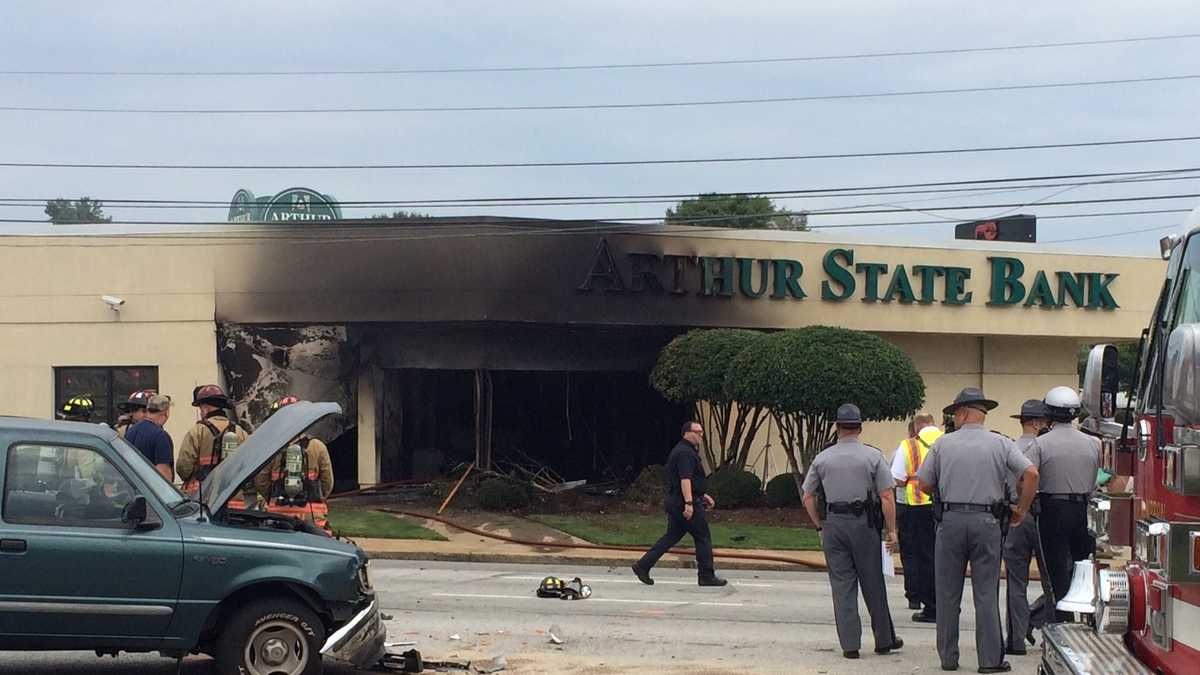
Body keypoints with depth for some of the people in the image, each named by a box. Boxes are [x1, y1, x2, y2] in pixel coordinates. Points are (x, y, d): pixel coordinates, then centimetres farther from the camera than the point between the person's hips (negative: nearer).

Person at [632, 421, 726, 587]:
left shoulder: (686, 451, 20)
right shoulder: (685, 453, -15)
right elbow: (685, 479, -25)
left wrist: (703, 495, 31)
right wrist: (689, 503, -31)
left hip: (674, 502, 11)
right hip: (686, 502, -11)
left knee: (671, 536, 12)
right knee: (703, 537, -1)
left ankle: (643, 566, 7)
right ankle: (706, 576, 5)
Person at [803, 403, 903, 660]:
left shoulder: (822, 458, 4)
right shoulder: (873, 456, -3)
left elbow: (808, 497, 6)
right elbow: (887, 496, -7)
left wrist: (820, 525, 15)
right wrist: (891, 530, -1)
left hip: (833, 524, 1)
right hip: (863, 523, -1)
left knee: (842, 585, 4)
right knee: (873, 584, 9)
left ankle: (850, 644, 2)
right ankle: (884, 640, 18)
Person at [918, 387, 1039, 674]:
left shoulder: (943, 444, 1)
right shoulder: (1000, 444, 1)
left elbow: (924, 484, 4)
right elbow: (1031, 473, -7)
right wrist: (1022, 510, 3)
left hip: (950, 521, 0)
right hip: (987, 521, 0)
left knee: (948, 594, 8)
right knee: (986, 593, 4)